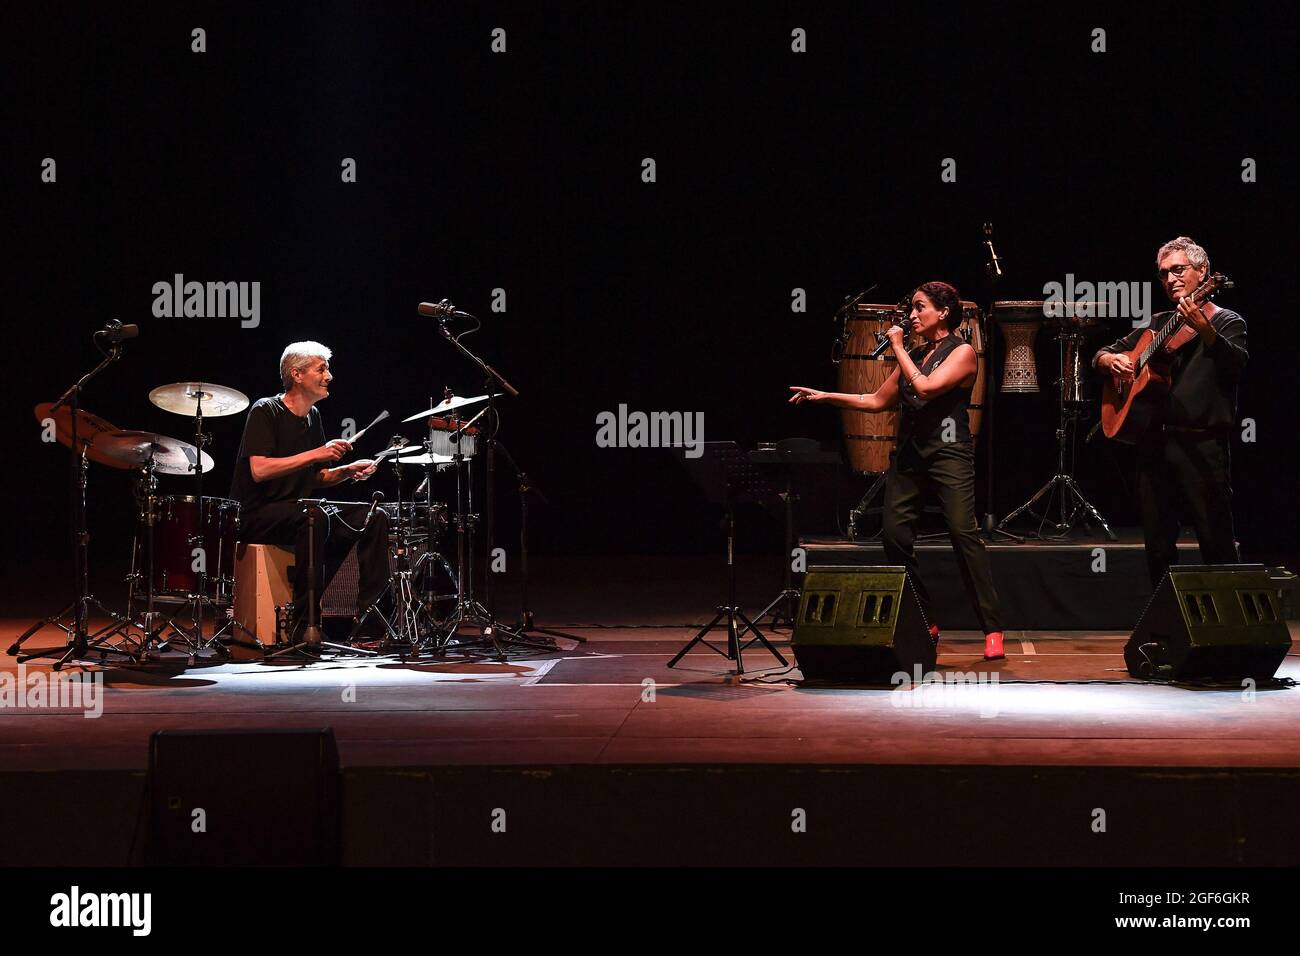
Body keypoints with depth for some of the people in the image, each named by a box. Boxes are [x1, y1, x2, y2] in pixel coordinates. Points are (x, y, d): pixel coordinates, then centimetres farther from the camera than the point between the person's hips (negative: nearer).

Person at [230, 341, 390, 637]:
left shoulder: (312, 417, 14)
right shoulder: (265, 411, -10)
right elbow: (259, 470, -23)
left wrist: (348, 471, 0)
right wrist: (315, 454, -25)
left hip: (299, 509, 8)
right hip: (259, 516, -8)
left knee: (374, 517, -7)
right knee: (314, 518, -37)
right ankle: (304, 622, -32)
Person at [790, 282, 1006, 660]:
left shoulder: (961, 353, -1)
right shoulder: (914, 355, 19)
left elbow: (926, 388, -16)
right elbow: (878, 401, 23)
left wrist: (897, 349, -6)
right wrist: (825, 397, 17)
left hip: (949, 454, -7)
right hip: (908, 454, 7)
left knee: (963, 532, -18)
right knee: (895, 535, -3)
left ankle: (993, 631, -17)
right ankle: (924, 626, 9)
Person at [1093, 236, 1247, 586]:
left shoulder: (1225, 321, 2)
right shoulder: (1156, 324, 19)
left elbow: (1236, 364, -18)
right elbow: (1101, 355, 24)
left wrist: (1204, 330, -36)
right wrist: (1110, 361, 0)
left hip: (1201, 447, -6)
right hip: (1154, 444, 6)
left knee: (1217, 546, -9)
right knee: (1158, 546, 8)